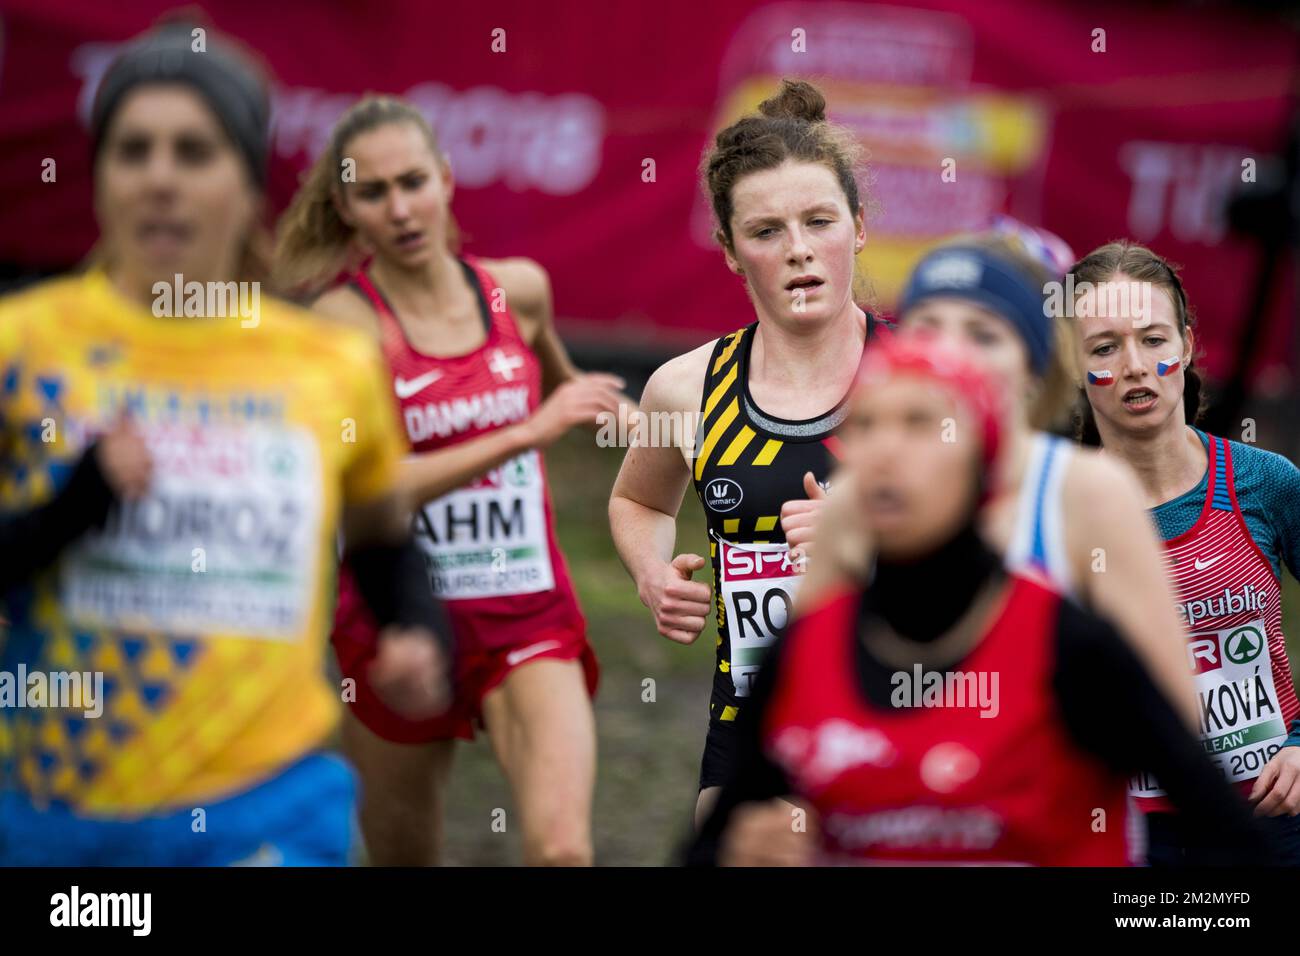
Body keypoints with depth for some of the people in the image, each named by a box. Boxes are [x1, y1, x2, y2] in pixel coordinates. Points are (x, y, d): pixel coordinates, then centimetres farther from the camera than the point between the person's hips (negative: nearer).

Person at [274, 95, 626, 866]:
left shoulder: (519, 290, 3)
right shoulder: (343, 322, -11)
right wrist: (526, 432, -24)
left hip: (530, 622, 2)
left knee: (562, 849, -20)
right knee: (404, 858, 12)